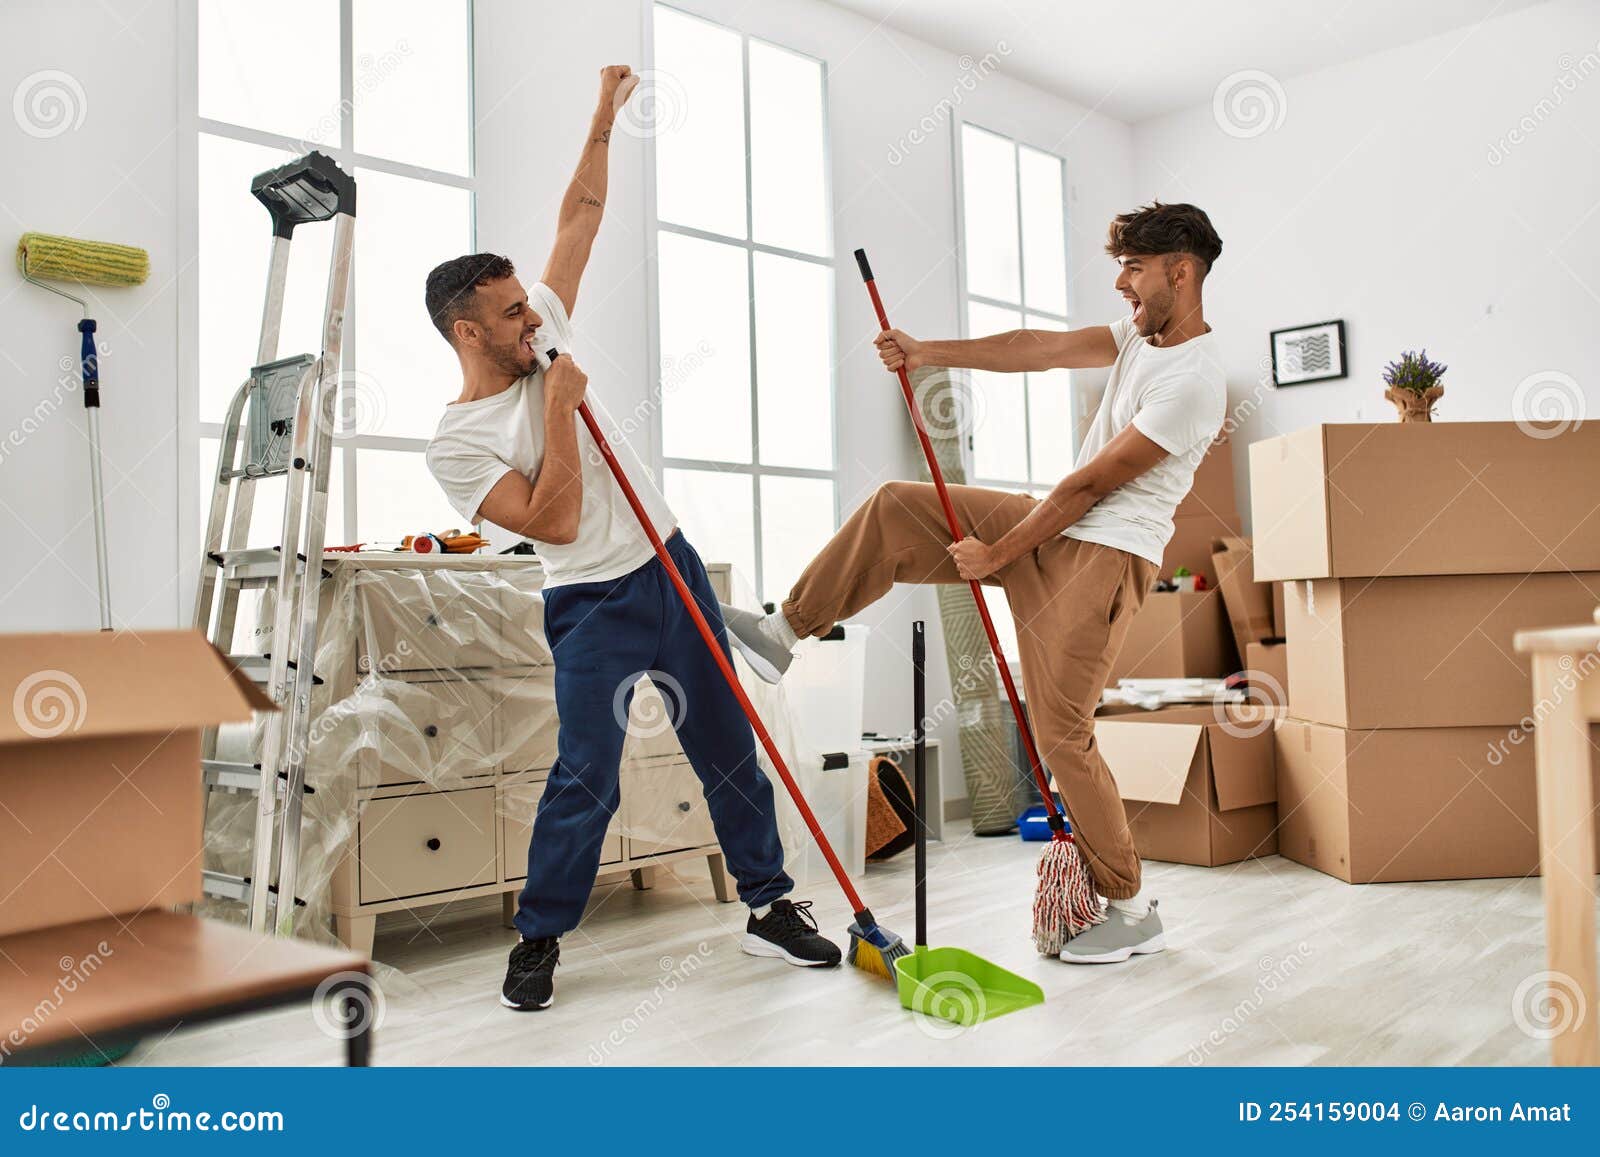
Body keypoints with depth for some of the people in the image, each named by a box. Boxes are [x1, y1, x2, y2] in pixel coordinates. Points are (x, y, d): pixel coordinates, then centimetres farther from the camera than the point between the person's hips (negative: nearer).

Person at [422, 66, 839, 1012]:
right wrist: (562, 407, -19)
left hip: (672, 568, 6)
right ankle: (539, 941, 15)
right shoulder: (458, 443, -12)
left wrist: (605, 119, 5)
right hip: (594, 608, -5)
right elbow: (556, 522, -21)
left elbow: (581, 217, 10)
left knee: (729, 749, 9)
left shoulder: (544, 338, 3)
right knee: (587, 780, -6)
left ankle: (769, 906, 22)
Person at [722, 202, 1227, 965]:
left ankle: (1131, 911, 7)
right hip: (1053, 522, 9)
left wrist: (996, 553, -12)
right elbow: (1039, 350, 3)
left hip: (1103, 555, -9)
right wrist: (926, 353, -5)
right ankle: (784, 631, 13)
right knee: (894, 510, 3)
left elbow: (1092, 484, -18)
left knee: (1061, 732, -8)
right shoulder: (1142, 330, 10)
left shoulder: (1193, 379, -19)